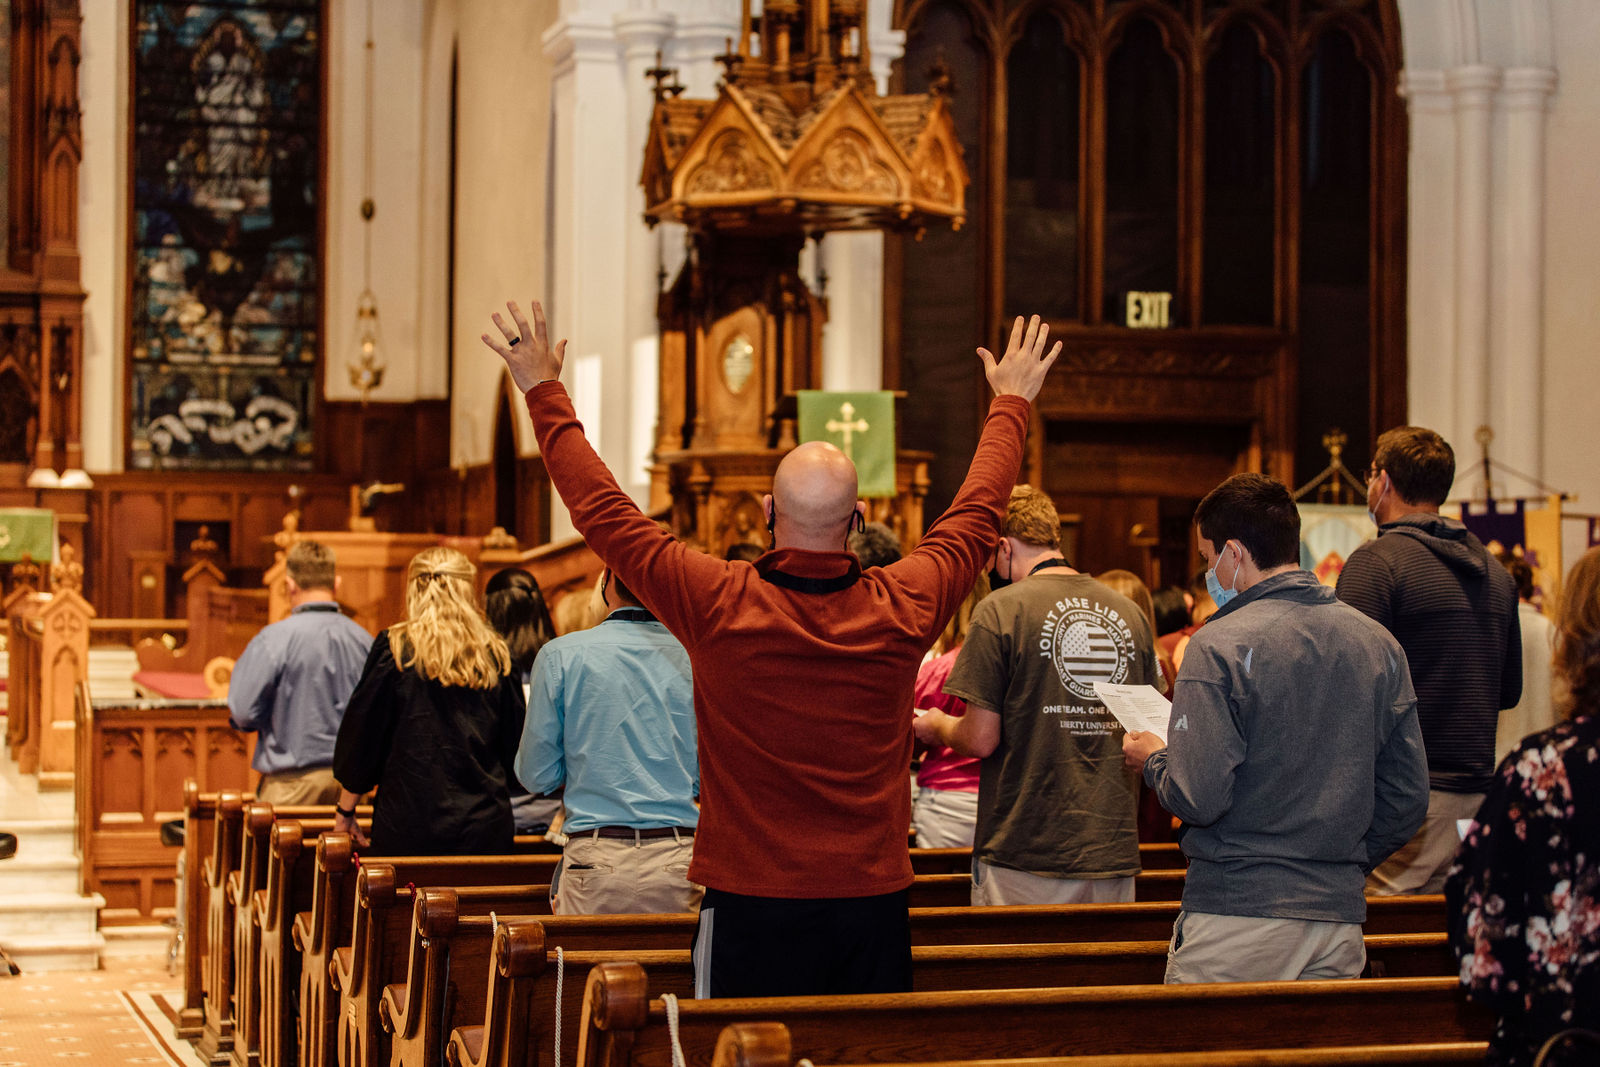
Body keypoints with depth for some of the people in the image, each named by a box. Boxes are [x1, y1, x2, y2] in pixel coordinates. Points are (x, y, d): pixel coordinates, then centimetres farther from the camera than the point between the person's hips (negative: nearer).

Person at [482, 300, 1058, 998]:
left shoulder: (719, 606, -12)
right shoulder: (903, 609, -5)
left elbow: (602, 511, -1)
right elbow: (976, 514, 14)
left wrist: (545, 393, 12)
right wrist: (1011, 402, 30)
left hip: (753, 901, -3)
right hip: (875, 898, 3)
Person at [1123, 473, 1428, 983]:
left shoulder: (1221, 645, -11)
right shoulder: (1379, 644, 7)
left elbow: (1200, 799, -16)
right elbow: (1408, 798, 9)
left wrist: (1154, 759, 4)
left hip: (1235, 918, -5)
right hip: (1340, 914, 6)